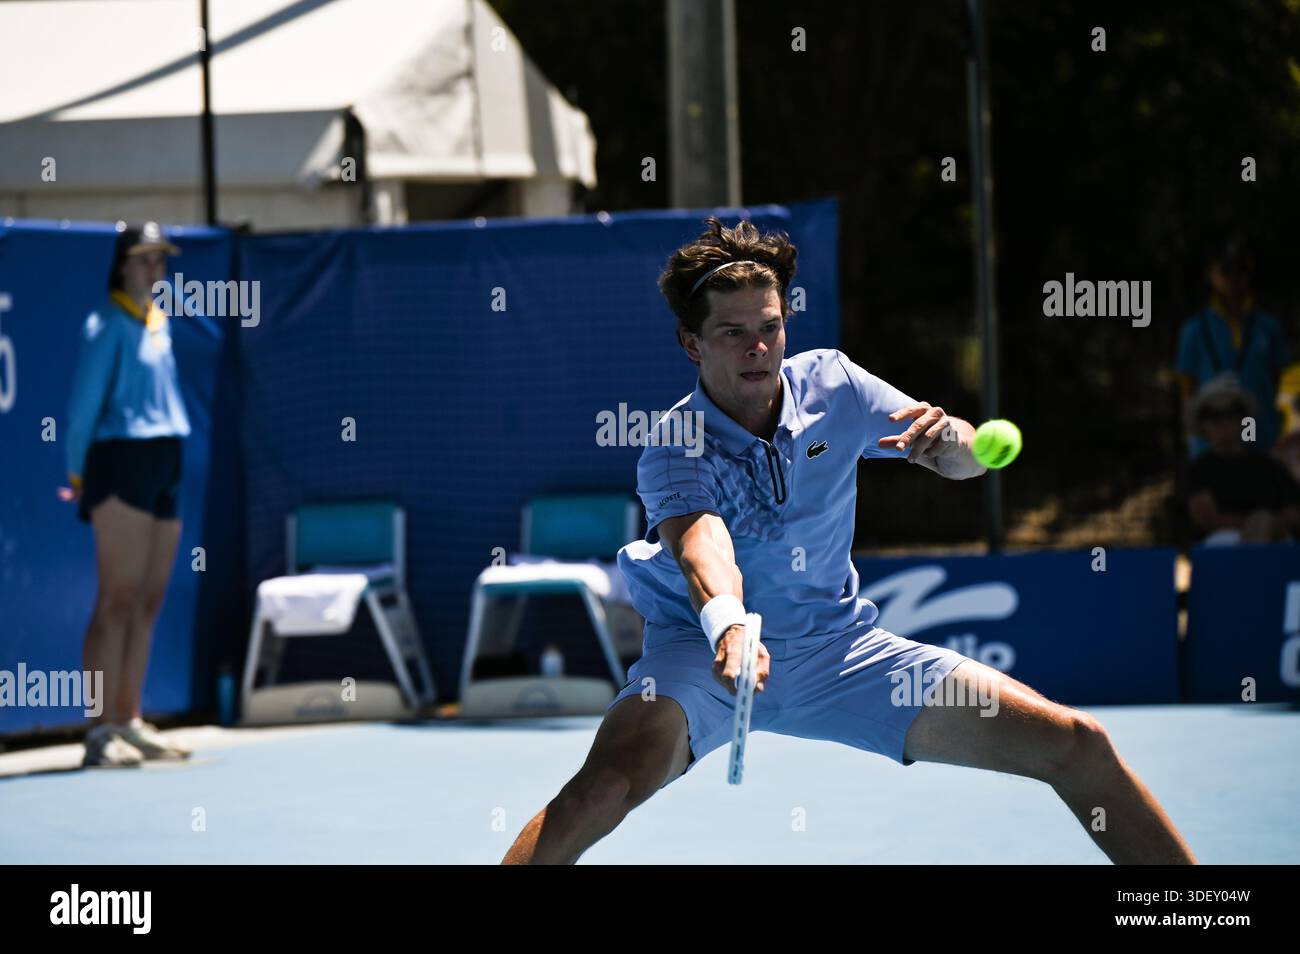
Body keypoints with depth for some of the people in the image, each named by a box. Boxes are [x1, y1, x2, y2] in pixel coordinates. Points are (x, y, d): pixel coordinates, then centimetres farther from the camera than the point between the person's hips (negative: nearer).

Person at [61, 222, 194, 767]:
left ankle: (129, 723, 14)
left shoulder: (160, 323, 17)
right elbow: (82, 407, -7)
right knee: (118, 602, -10)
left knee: (147, 604, 9)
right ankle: (102, 732, -11)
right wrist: (78, 474, -6)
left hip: (165, 464, 8)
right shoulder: (107, 325, -7)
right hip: (121, 460, -8)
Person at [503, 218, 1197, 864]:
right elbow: (703, 545, -39)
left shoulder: (831, 386, -6)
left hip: (837, 646, 4)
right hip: (702, 649, -4)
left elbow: (967, 459, 2)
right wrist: (727, 623, -62)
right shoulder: (674, 448, -18)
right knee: (605, 786, -37)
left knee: (1079, 747, -6)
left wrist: (950, 440, -23)